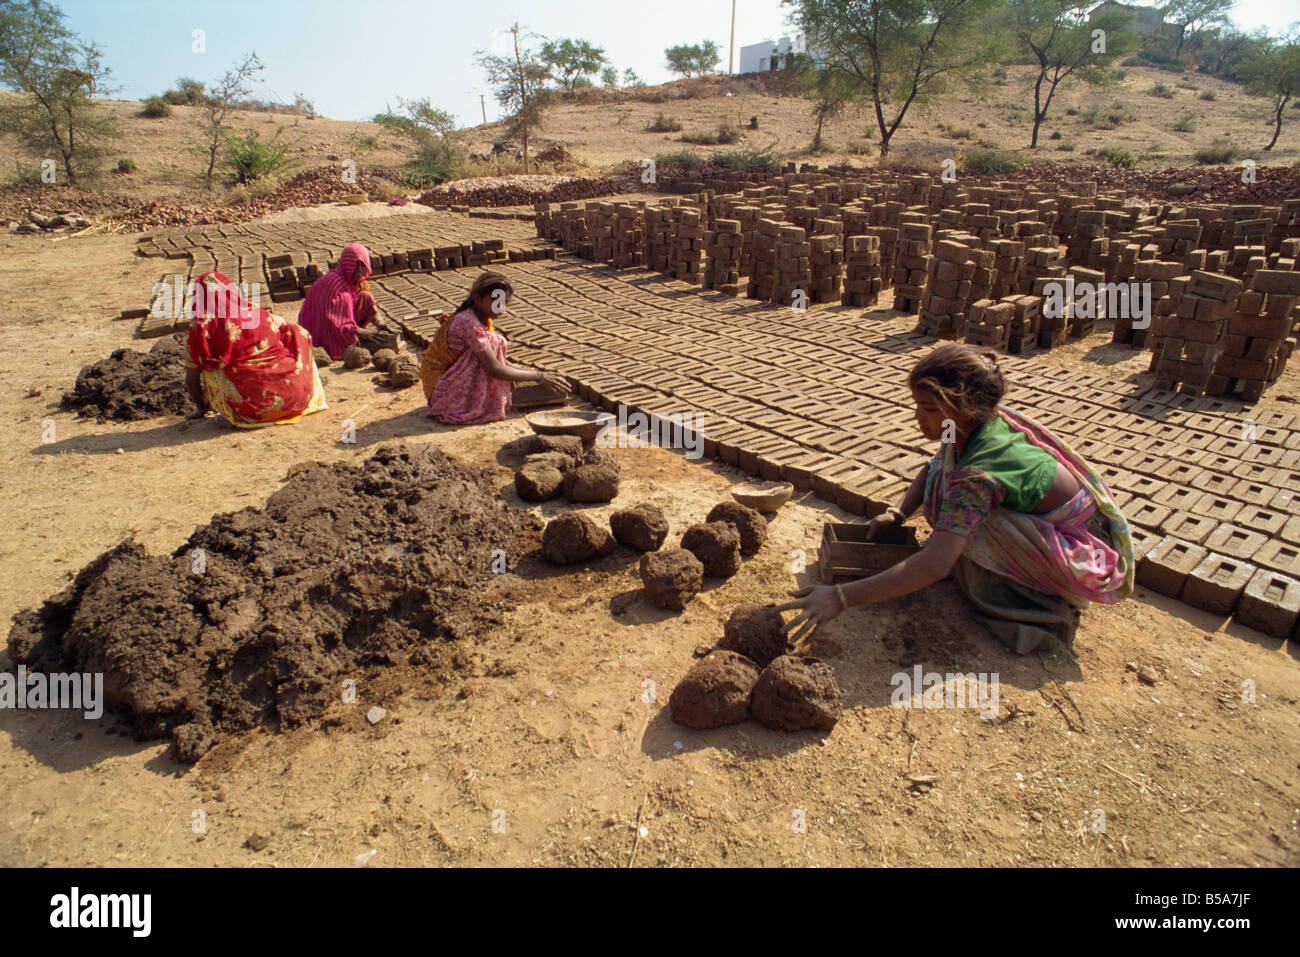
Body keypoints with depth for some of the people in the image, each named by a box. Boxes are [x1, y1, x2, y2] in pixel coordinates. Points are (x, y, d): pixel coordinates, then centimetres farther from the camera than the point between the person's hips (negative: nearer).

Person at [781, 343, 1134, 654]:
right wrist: (898, 513, -8)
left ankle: (1042, 610, -4)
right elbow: (933, 470, 9)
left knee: (969, 524, -27)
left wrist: (841, 597, -43)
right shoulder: (987, 422, -10)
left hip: (1087, 552, -8)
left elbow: (933, 565, -42)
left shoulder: (979, 473, -34)